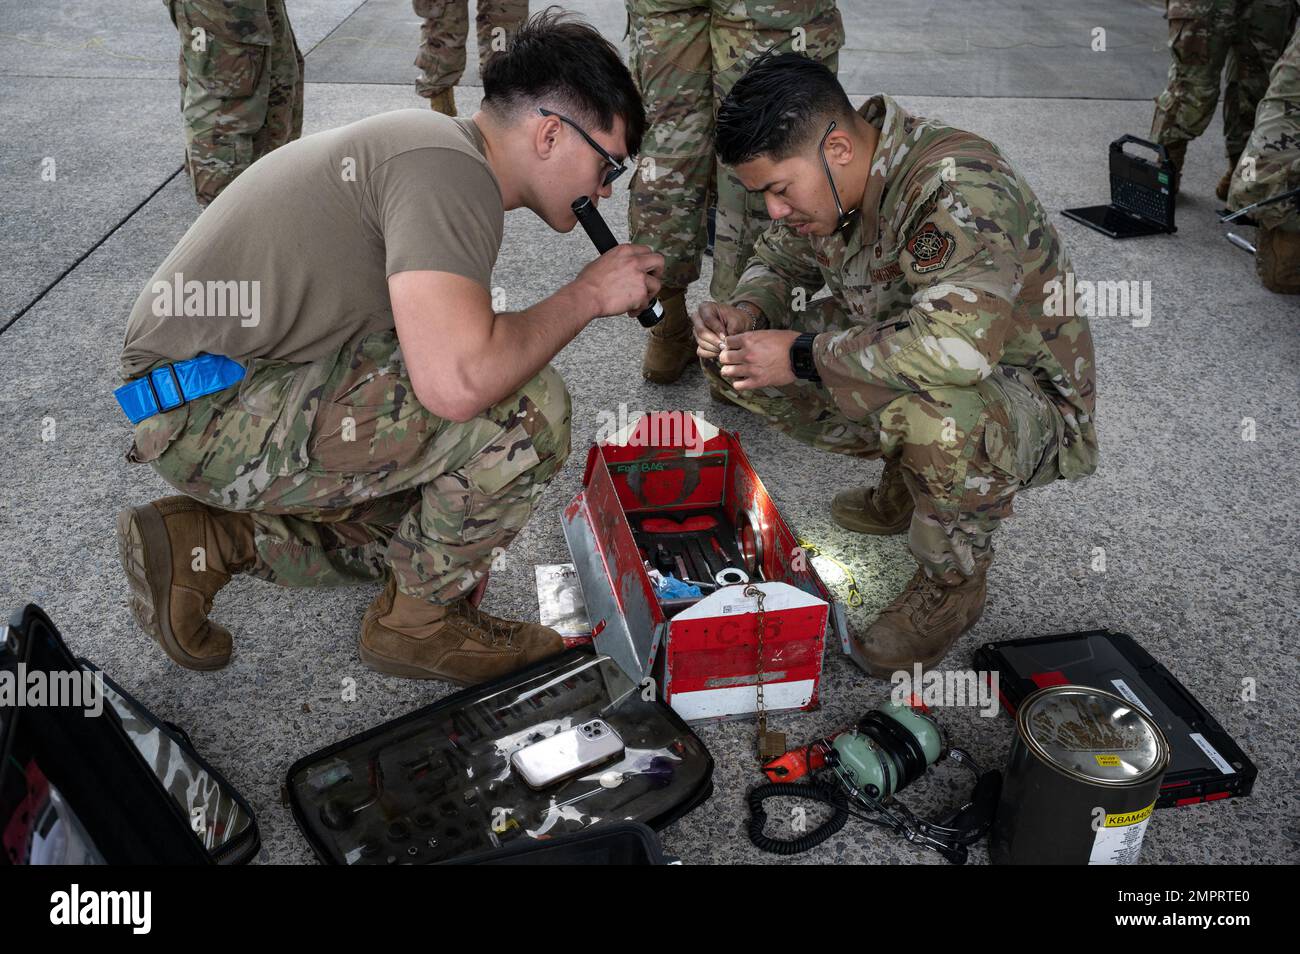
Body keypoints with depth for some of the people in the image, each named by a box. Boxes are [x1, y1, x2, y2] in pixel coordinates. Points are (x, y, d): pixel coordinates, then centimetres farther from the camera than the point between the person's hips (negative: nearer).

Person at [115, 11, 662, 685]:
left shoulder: (432, 143, 14)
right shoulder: (452, 168, -19)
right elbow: (456, 382, -33)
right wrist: (589, 294, -17)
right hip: (212, 406, -10)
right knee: (525, 408, -20)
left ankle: (206, 541, 17)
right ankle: (421, 622, 0)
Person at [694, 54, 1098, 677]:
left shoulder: (959, 185, -31)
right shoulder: (826, 178, -7)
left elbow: (958, 347, -44)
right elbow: (779, 259, 13)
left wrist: (805, 356, -33)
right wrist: (744, 310, -10)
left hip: (1032, 402, -7)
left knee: (935, 411, -42)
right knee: (732, 360, -2)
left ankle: (955, 583, -10)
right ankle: (905, 486, 11)